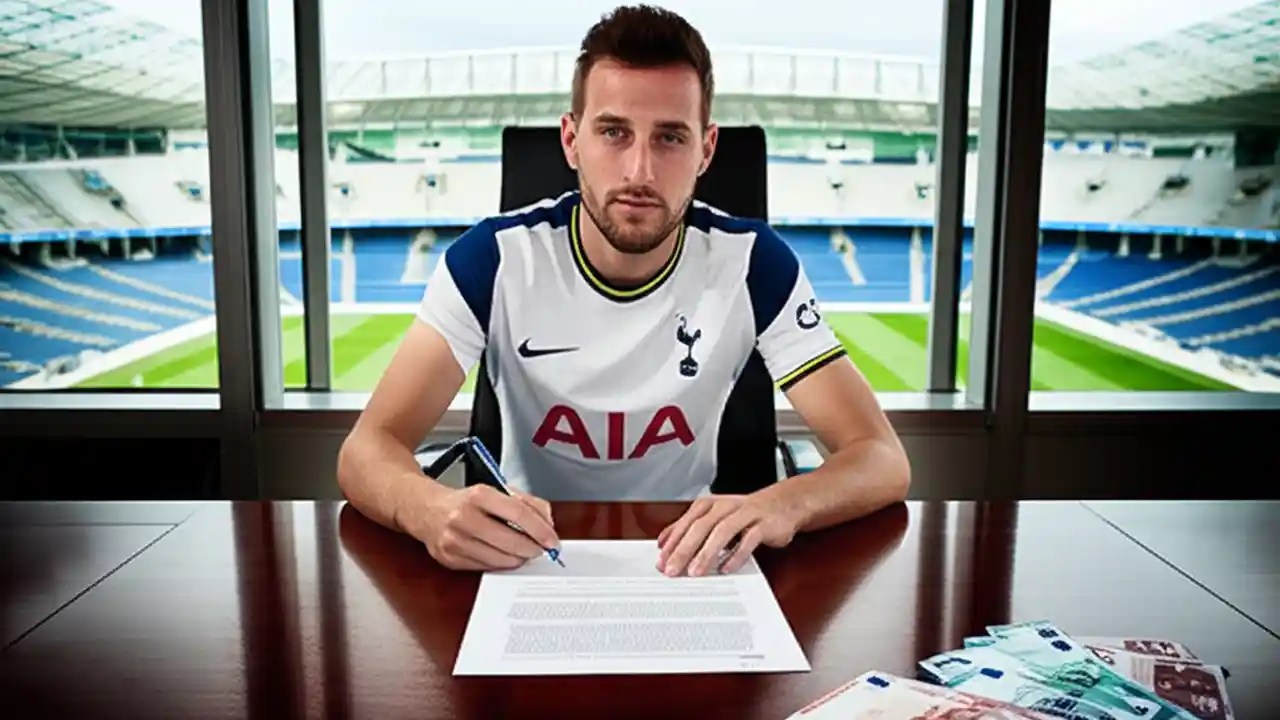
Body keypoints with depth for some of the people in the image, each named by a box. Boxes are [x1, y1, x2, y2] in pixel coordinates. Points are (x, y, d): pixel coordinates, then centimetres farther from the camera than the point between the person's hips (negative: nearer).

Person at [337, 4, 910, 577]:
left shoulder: (752, 263, -14)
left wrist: (783, 504, -40)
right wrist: (433, 509, -44)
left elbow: (882, 458, -16)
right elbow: (367, 450, -19)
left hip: (685, 566, 2)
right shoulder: (495, 258, -15)